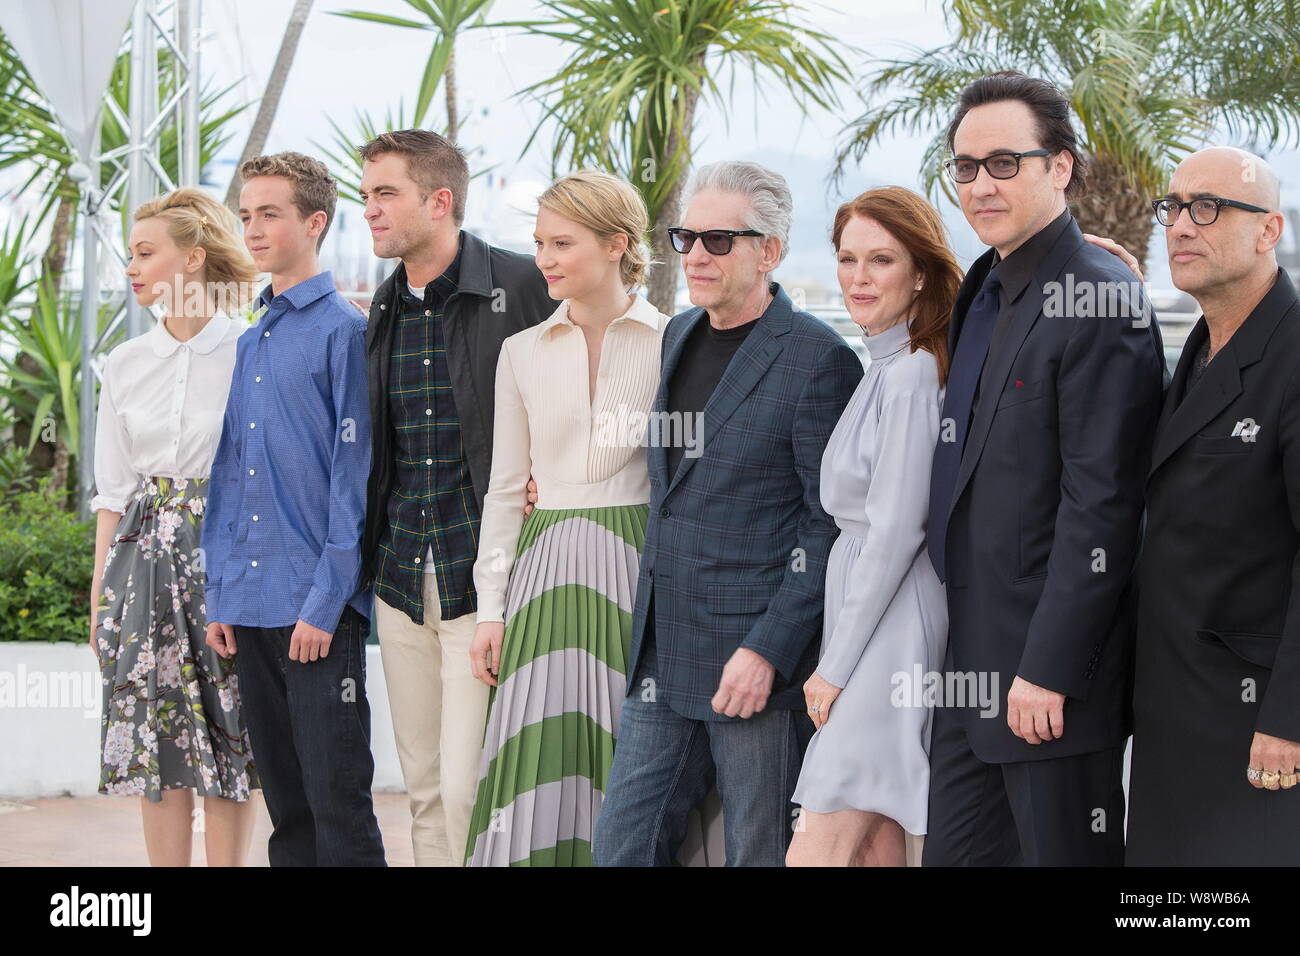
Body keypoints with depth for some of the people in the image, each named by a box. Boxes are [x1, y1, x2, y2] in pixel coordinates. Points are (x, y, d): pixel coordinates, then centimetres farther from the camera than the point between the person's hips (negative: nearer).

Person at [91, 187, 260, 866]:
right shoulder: (126, 363, 8)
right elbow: (113, 490, 10)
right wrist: (100, 594, 7)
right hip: (145, 555, 4)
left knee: (226, 736, -1)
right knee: (156, 737, 5)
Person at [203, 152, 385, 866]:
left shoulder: (342, 331, -6)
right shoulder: (251, 341, 16)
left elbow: (352, 475, -10)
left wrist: (325, 601, -14)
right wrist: (218, 593, 12)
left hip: (318, 611, -7)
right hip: (250, 606, 7)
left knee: (338, 806, -5)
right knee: (284, 803, 12)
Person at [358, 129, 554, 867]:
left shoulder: (524, 287, -8)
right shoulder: (385, 307, 13)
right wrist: (371, 549, 15)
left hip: (482, 576, -7)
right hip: (402, 576, 7)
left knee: (468, 784, -11)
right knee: (425, 784, 11)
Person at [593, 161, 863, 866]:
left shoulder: (817, 359, -11)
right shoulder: (679, 336, 13)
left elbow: (832, 526, -13)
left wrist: (767, 650, -17)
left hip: (756, 658, -7)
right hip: (662, 660, 7)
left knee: (759, 853, 3)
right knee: (620, 846, 8)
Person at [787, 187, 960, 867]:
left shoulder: (910, 374, -15)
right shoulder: (883, 369, 15)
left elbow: (896, 533, -18)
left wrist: (835, 667, -14)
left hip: (890, 627, -10)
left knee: (815, 853, -11)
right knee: (876, 848, 11)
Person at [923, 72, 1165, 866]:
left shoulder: (1102, 303, -15)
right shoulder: (983, 293, 13)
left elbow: (1100, 508, -19)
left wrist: (1048, 670, -20)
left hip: (1054, 671, -9)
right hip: (973, 664, 9)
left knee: (1063, 850, 1)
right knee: (955, 851, 13)